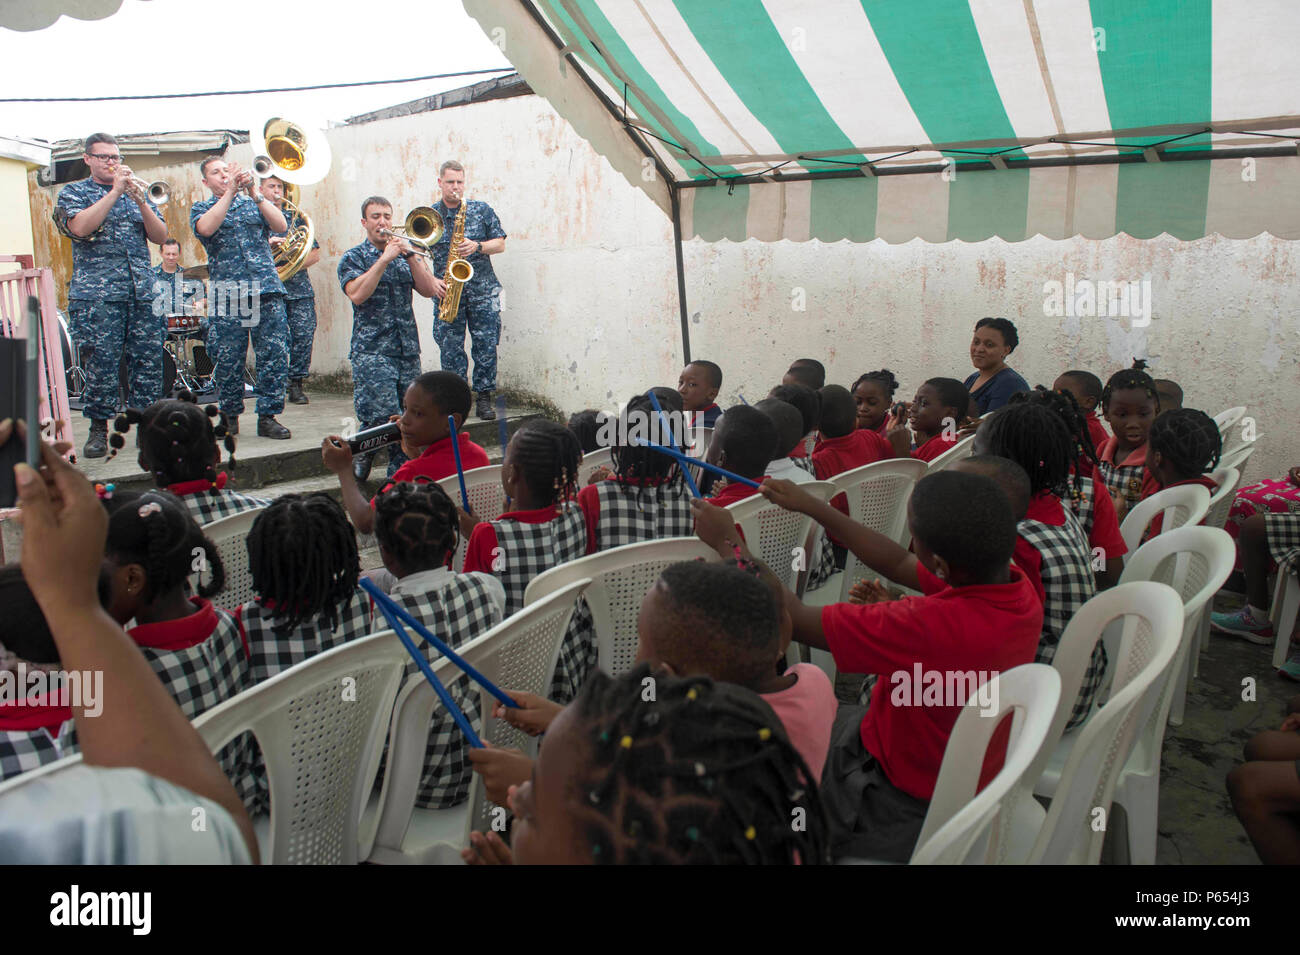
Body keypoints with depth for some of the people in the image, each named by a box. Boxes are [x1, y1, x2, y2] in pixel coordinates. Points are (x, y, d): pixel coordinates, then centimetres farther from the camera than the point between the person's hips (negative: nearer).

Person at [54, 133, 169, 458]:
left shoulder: (136, 192, 20)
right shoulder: (73, 192, 11)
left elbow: (160, 236, 9)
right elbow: (80, 227, -10)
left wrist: (140, 201, -7)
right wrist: (115, 191, -10)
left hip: (143, 293, 3)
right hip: (97, 294, -3)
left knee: (149, 361, -1)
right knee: (100, 364, -6)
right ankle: (99, 429, 4)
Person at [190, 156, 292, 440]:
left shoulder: (253, 203, 19)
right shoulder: (202, 208, 15)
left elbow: (280, 225, 1)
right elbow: (205, 228, -10)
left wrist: (254, 193, -7)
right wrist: (230, 192, -9)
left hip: (266, 289, 1)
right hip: (227, 294, -1)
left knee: (274, 355, -5)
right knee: (227, 360, 0)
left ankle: (267, 417, 1)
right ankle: (230, 416, 15)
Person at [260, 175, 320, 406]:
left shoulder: (296, 217, 16)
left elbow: (315, 253, 11)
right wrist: (267, 243, -14)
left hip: (299, 288, 2)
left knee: (304, 335, -6)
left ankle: (296, 385, 5)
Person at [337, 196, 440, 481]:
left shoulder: (405, 254, 17)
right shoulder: (353, 257, 5)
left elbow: (428, 290, 3)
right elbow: (357, 295, -14)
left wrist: (411, 256, -9)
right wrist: (385, 259, -14)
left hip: (408, 350, 4)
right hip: (371, 351, -4)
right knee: (384, 415, -16)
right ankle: (361, 451, 12)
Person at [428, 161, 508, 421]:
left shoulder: (482, 209, 7)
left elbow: (500, 244, 6)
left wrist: (477, 246, -12)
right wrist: (432, 281, -9)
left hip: (483, 290, 0)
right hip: (447, 293, 0)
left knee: (486, 345, -2)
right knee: (450, 349, 0)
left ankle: (484, 399, 8)